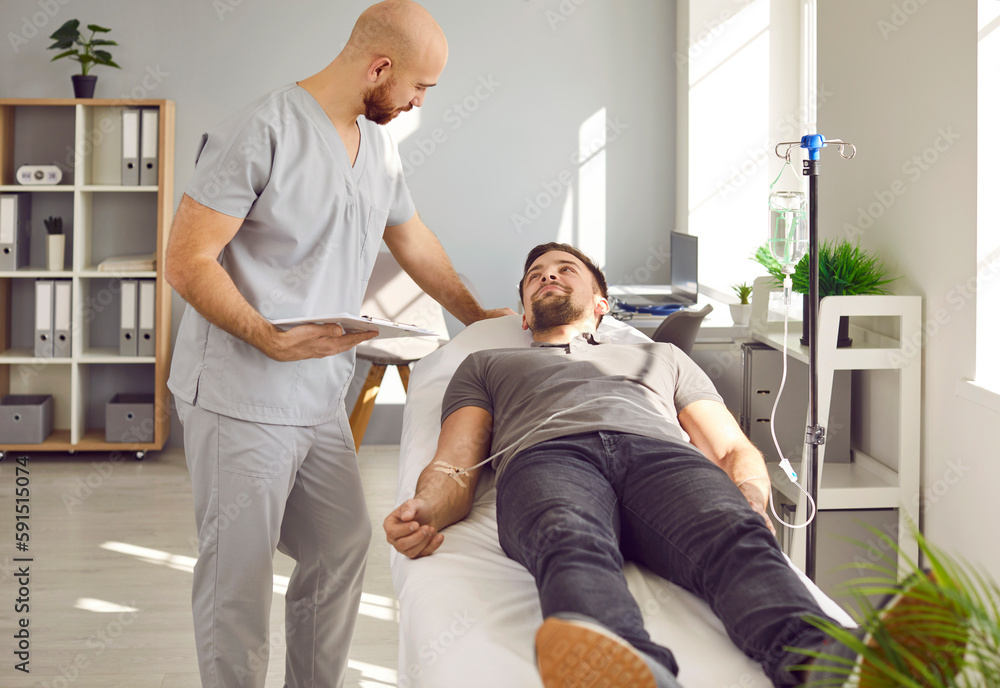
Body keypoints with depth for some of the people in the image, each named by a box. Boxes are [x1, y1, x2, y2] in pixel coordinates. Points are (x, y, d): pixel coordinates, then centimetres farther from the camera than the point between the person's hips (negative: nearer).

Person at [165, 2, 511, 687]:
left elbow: (412, 238, 26)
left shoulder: (380, 144, 11)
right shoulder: (261, 133, -15)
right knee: (240, 574, 0)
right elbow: (187, 262, -17)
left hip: (321, 399, 8)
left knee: (343, 546, 14)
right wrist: (270, 338, -29)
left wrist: (476, 316, 32)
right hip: (243, 403, -8)